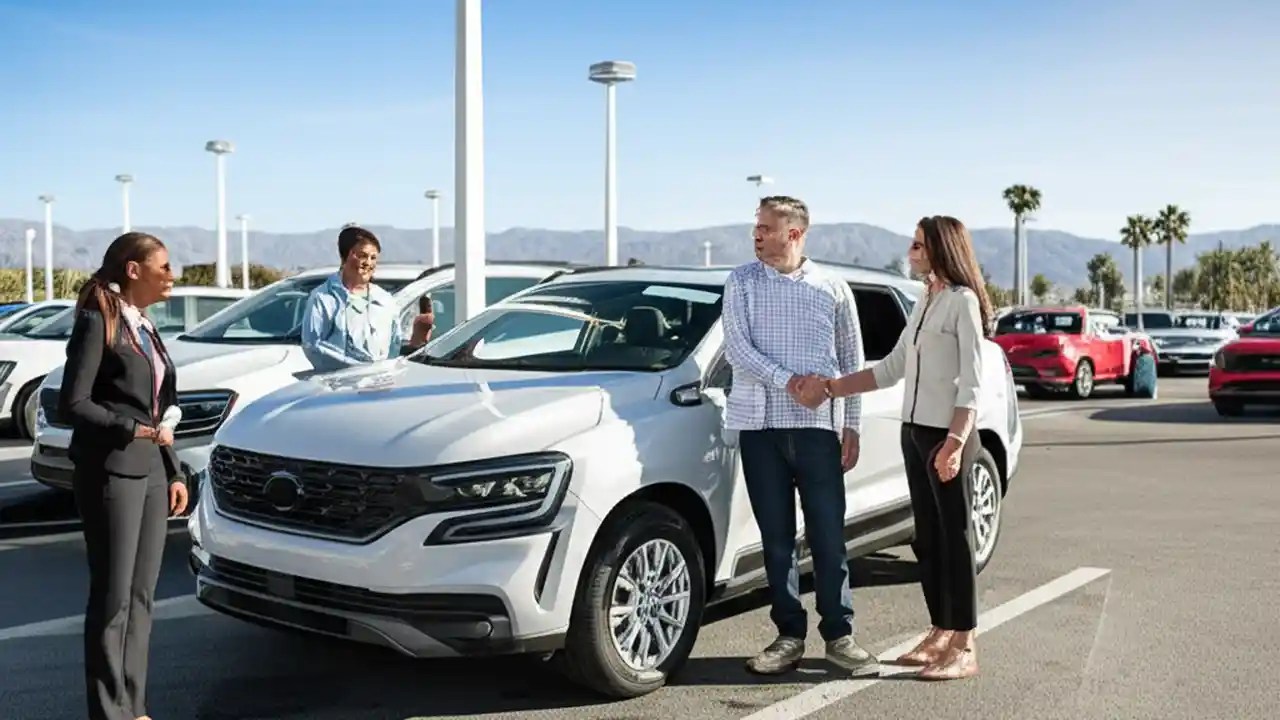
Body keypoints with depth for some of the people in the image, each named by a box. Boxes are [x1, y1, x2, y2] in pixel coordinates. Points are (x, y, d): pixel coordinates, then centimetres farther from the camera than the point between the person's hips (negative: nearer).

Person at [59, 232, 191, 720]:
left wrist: (174, 473, 15)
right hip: (111, 473, -8)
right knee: (113, 598, -2)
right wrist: (136, 431, -16)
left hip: (151, 473, 8)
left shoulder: (145, 327, 16)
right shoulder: (99, 322, -8)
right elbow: (72, 404, -13)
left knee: (141, 597, 10)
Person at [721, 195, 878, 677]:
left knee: (828, 538, 1)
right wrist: (786, 380, -19)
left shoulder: (833, 288, 6)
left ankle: (839, 634, 13)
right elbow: (736, 349, -6)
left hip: (818, 426, 0)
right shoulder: (742, 283, 5)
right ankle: (789, 636, 16)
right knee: (776, 539, 5)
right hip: (760, 425, 0)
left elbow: (852, 362, 10)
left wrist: (852, 425, 5)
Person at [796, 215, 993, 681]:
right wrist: (829, 388, 11)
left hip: (948, 435, -8)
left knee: (954, 536, -3)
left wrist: (955, 442, -22)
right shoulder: (925, 302, 15)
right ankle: (940, 633, 22)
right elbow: (892, 369, 16)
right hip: (914, 430, 8)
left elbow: (971, 383, -14)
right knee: (927, 537, 12)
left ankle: (964, 648, 4)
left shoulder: (963, 301, -9)